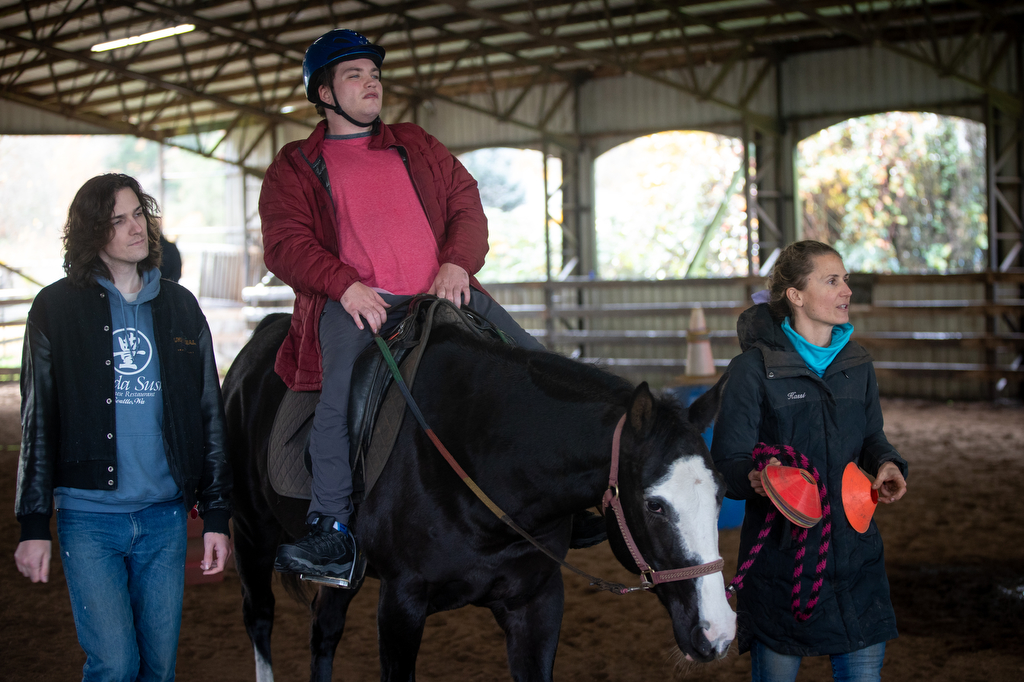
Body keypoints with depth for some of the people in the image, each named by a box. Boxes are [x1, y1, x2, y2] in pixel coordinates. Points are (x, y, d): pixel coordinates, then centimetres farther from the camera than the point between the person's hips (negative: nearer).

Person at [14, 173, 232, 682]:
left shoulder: (179, 307, 9)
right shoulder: (57, 308, 0)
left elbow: (210, 416, 11)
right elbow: (37, 424, 1)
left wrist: (217, 516, 7)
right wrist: (33, 525, -3)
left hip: (165, 515, 3)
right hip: (88, 516, -3)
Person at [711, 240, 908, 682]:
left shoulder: (857, 365, 7)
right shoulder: (753, 369, -10)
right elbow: (729, 459, -11)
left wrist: (886, 463, -3)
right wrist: (754, 477, -33)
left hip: (854, 549, 5)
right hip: (781, 551, -4)